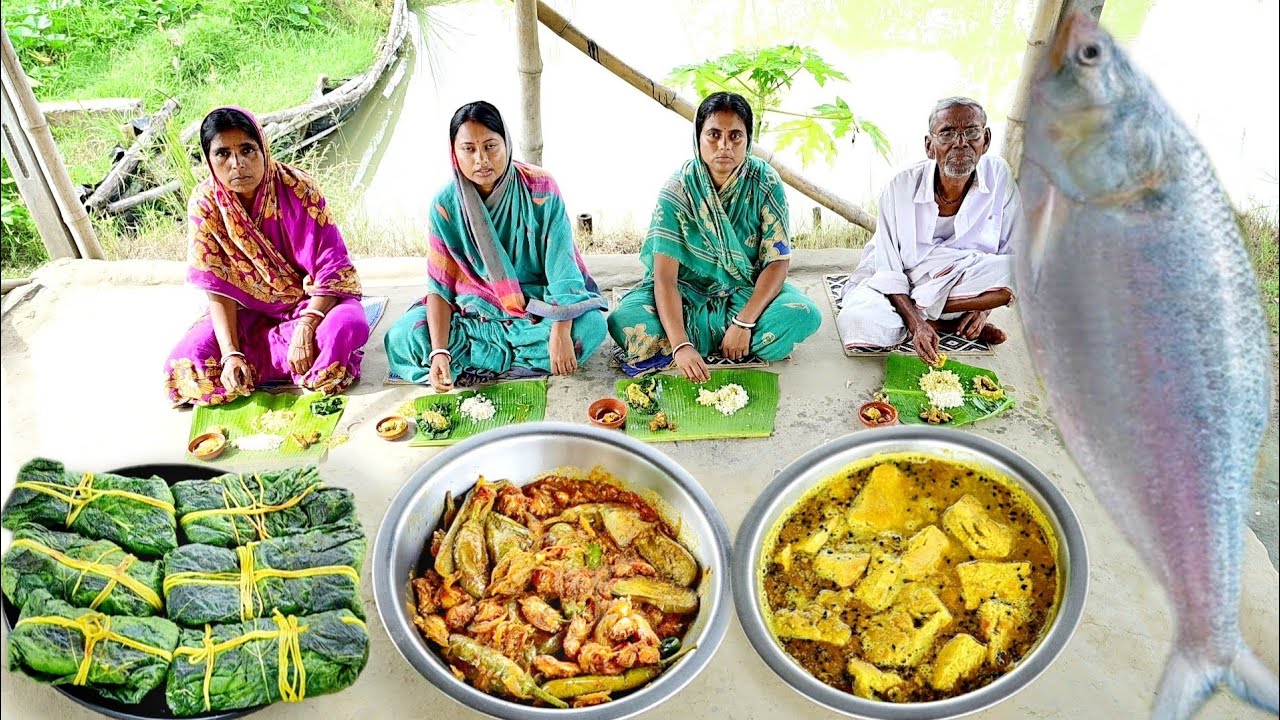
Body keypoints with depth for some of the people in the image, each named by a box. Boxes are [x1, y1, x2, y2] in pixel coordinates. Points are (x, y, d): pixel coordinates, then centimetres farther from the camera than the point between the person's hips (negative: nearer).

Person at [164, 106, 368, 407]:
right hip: (250, 311, 3)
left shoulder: (298, 187, -20)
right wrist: (231, 354, -23)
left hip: (313, 299, -2)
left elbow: (332, 267, -19)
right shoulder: (204, 204, -12)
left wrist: (305, 328, -32)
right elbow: (218, 287, -11)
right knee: (182, 368, -18)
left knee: (348, 324, -37)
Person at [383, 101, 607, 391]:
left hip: (537, 305, -1)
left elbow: (562, 267, -18)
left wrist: (560, 333, -32)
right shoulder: (446, 204, -10)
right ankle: (529, 356, -17)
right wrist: (439, 351, -25)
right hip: (474, 307, 2)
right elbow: (440, 286, -9)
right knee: (401, 338, -22)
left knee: (591, 325, -32)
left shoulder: (540, 188, -15)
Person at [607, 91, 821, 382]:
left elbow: (777, 262, -13)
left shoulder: (766, 182, -12)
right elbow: (664, 276, -22)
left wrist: (744, 322, -27)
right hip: (688, 291, -1)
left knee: (805, 315, -28)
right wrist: (680, 345, -36)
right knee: (624, 322, -28)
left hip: (750, 290, 1)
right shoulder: (678, 189, -17)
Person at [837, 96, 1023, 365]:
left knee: (1015, 270, -29)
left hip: (966, 284, 2)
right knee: (857, 323, -33)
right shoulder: (902, 187, -17)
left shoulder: (1000, 176, -12)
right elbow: (889, 271, -15)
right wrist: (916, 324, -29)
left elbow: (1012, 254, -3)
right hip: (898, 288, -2)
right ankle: (948, 323, -9)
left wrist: (984, 307, -16)